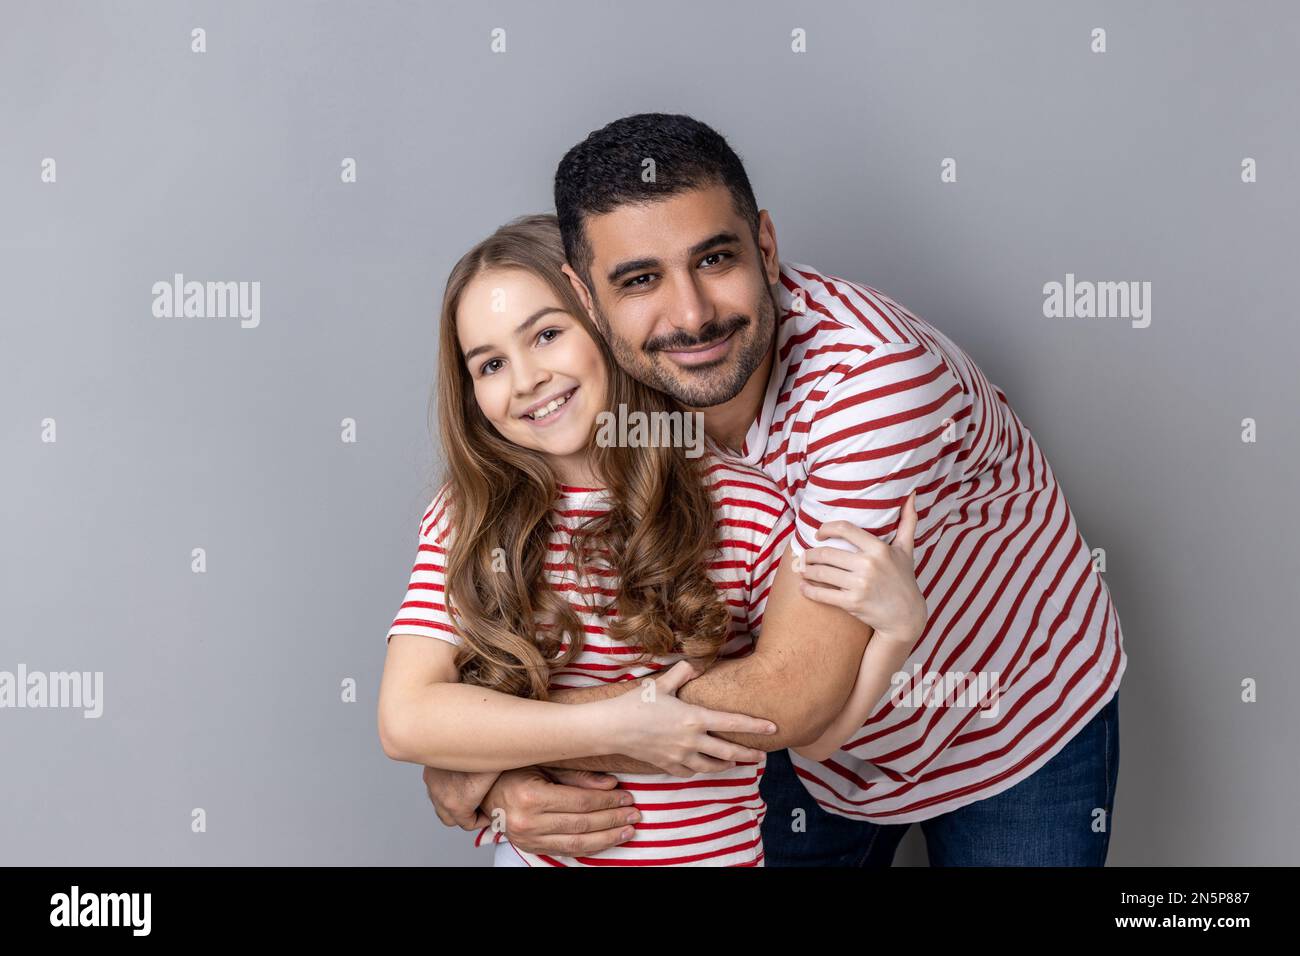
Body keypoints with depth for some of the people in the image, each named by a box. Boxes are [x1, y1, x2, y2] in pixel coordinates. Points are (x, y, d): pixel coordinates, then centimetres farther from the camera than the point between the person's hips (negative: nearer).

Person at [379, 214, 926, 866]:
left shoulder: (747, 508, -8)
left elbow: (810, 731, -2)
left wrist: (897, 625, -20)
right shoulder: (466, 518, -2)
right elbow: (403, 719, -13)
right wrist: (615, 728, -19)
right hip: (533, 851, 2)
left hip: (714, 851, -1)